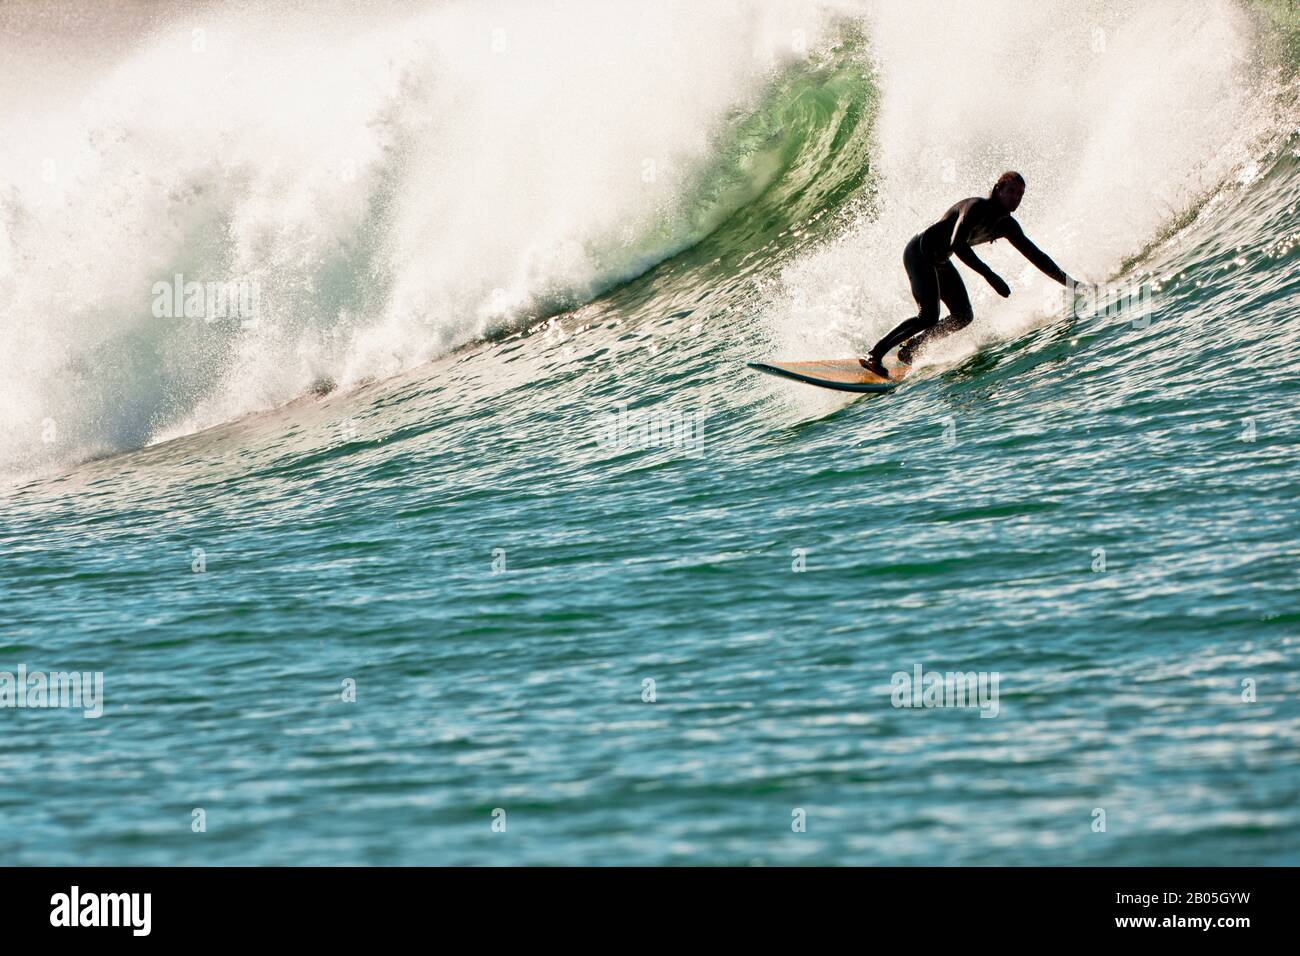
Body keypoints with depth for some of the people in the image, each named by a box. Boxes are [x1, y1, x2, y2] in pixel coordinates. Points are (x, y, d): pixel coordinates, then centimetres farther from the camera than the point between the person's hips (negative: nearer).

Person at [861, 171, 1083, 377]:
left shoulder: (1007, 225, 1)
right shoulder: (977, 208, -24)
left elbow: (1034, 255, 8)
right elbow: (958, 244, -36)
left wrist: (1067, 281, 5)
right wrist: (989, 275, -41)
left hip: (940, 262, 9)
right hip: (919, 253, -9)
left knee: (963, 317, 2)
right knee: (929, 317, -22)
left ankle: (909, 348, 10)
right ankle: (875, 354, -18)